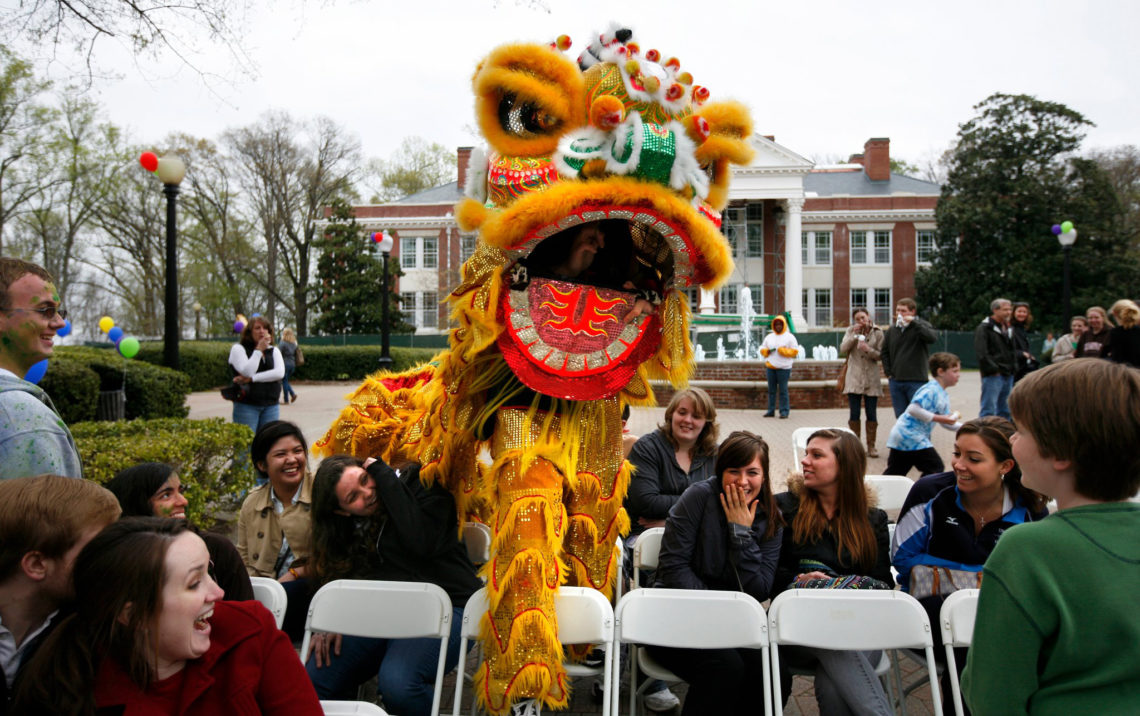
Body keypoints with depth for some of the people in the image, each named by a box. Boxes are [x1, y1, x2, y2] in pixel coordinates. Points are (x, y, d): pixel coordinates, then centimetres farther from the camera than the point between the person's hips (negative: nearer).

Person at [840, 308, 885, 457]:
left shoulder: (877, 333, 1)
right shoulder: (850, 331, 4)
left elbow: (880, 355, 0)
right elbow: (843, 349, -7)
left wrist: (868, 350, -18)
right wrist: (854, 335, -16)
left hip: (871, 379, 0)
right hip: (854, 378, 0)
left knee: (871, 415, 2)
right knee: (854, 414, 0)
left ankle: (871, 446, 12)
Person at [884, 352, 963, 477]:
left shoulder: (944, 396, 17)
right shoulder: (931, 390, -15)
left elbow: (945, 422, 22)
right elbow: (913, 409, -27)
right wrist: (938, 418, -21)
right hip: (910, 436, -10)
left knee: (894, 473, 12)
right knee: (935, 468, -5)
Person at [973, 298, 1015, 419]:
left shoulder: (1008, 328, 19)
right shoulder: (984, 328, -7)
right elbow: (981, 352, -15)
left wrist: (1014, 367, 14)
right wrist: (993, 369, -17)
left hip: (1008, 375, 8)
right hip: (993, 376, -8)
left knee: (1005, 410, 12)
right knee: (989, 409, -10)